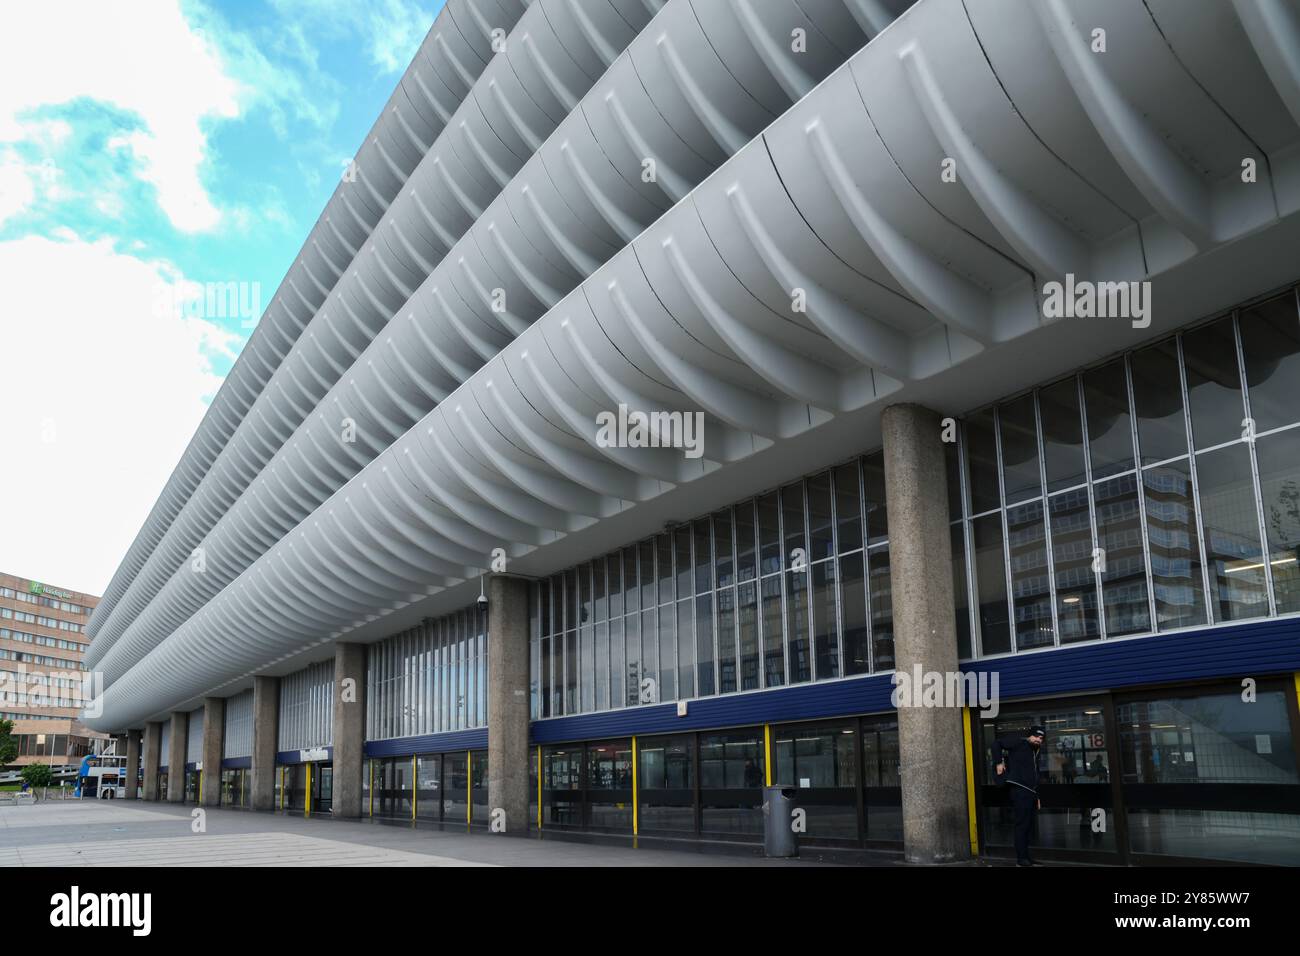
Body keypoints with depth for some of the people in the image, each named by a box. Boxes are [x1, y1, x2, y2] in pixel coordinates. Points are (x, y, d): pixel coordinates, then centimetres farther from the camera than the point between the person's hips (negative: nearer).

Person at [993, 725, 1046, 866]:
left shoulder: (1036, 752, 19)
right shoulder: (1019, 743, -5)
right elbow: (997, 743, -10)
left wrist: (1037, 797, 19)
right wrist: (999, 762, -13)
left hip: (1031, 792, 9)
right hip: (1020, 790, -9)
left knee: (1029, 825, 12)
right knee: (1022, 824, -8)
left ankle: (1025, 856, 20)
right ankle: (1021, 858, -4)